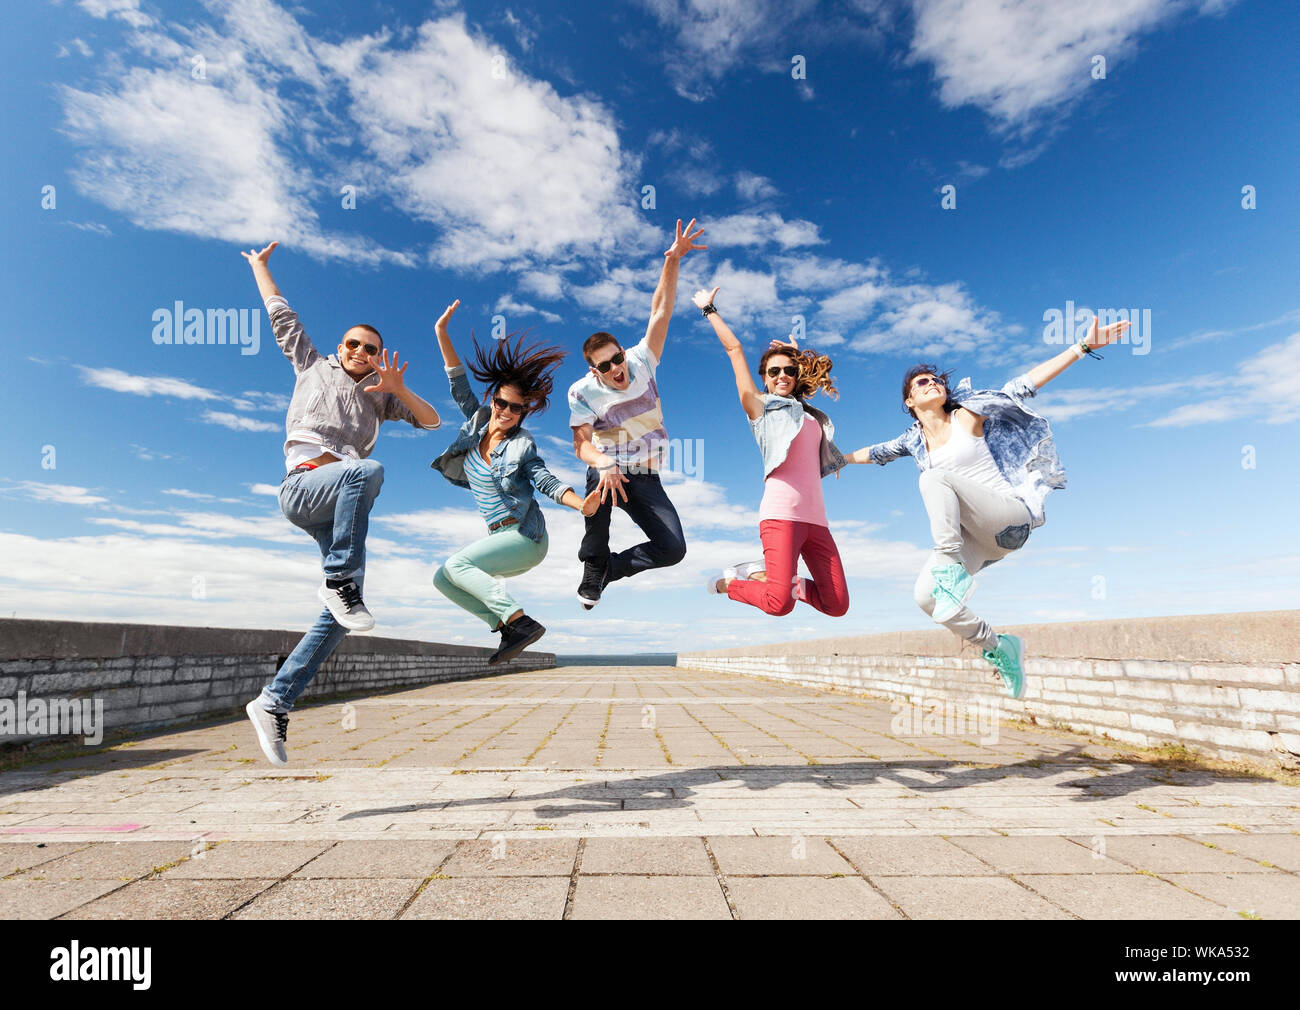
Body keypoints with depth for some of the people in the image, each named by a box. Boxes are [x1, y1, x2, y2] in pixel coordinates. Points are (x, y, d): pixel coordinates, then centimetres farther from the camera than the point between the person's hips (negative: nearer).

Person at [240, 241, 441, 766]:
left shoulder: (379, 395, 28)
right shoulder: (313, 366, 22)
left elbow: (430, 419, 18)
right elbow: (280, 313, 28)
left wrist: (397, 389, 3)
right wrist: (259, 265, 36)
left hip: (342, 504, 4)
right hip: (304, 483, -4)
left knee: (339, 615, -10)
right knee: (368, 469, -38)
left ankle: (274, 702, -3)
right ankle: (338, 580, -35)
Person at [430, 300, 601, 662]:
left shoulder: (522, 445, -9)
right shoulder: (477, 422, 7)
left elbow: (547, 481, -16)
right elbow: (459, 384, 7)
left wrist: (581, 504, -35)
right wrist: (442, 333, 0)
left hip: (525, 537, -7)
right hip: (501, 538, 7)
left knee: (456, 564, -21)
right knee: (441, 579, 3)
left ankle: (522, 622, -26)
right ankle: (507, 627, -3)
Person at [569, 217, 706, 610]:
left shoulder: (641, 363, -2)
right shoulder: (583, 391, -8)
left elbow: (660, 313, -8)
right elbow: (581, 443, -15)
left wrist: (672, 261, -18)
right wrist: (603, 463, -37)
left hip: (646, 477, 3)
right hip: (608, 470, -3)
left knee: (673, 549, -12)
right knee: (602, 482, -41)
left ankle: (607, 569, 14)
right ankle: (593, 563, -14)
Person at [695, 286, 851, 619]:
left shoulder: (812, 416, 22)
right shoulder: (760, 405, 8)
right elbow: (734, 349, 10)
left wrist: (799, 358, 32)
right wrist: (710, 310, 16)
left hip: (815, 517, 7)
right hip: (781, 513, -6)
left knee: (837, 605, 1)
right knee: (779, 604, -19)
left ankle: (764, 575, 17)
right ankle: (728, 583, 10)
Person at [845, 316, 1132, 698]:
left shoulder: (967, 415, 3)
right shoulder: (915, 440, 15)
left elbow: (1024, 385, -1)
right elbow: (878, 451, 32)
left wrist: (1083, 346, -5)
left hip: (1011, 514, -4)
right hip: (974, 536, 5)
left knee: (933, 477, -28)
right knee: (925, 596, -17)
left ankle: (951, 566, -29)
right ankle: (996, 646, 5)